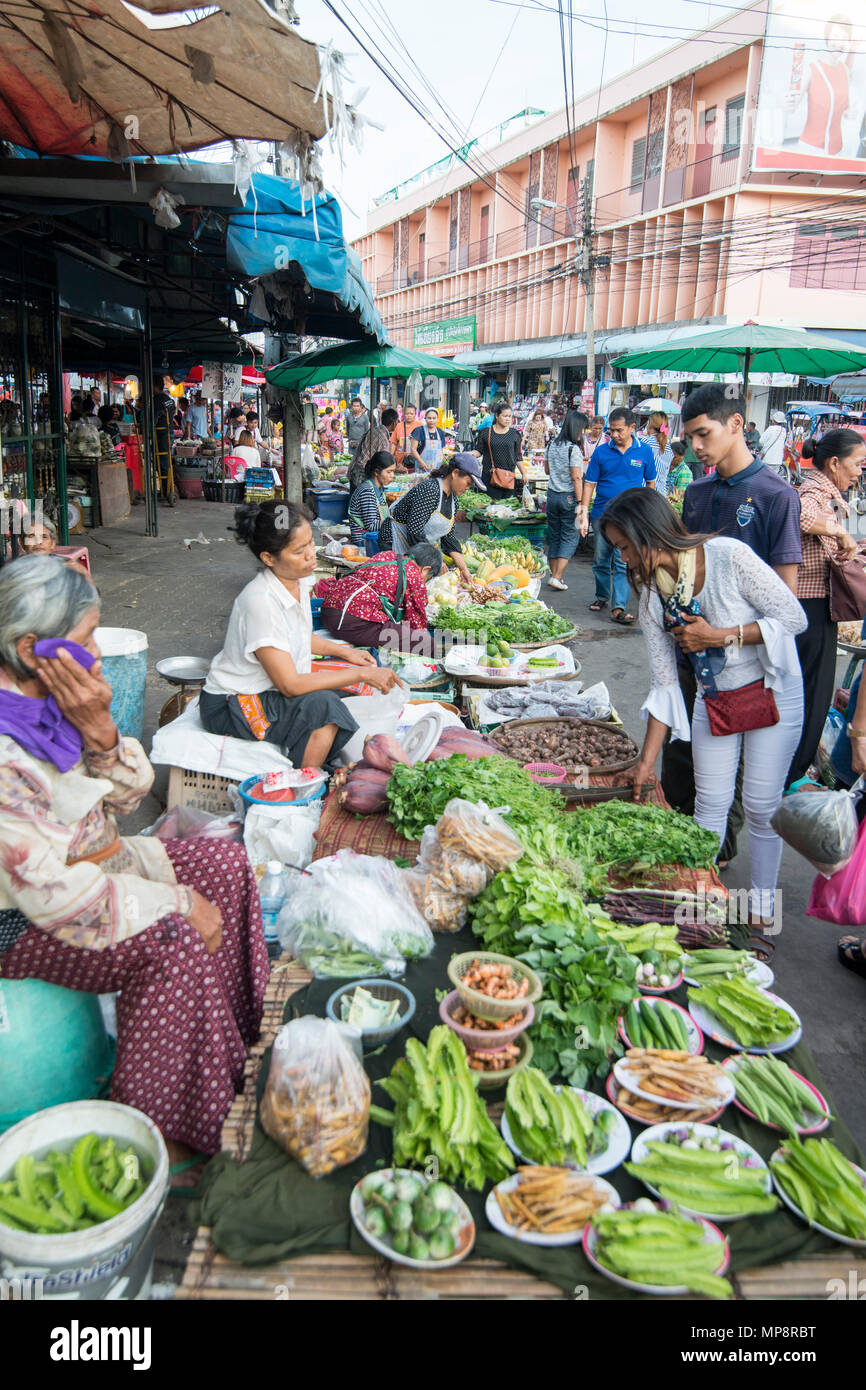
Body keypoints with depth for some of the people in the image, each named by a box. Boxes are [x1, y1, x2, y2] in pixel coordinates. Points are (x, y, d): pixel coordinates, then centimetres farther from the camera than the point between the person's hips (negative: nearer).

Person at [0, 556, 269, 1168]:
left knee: (225, 864, 2)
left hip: (94, 859, 9)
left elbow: (126, 797, 1)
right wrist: (178, 903, -22)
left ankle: (229, 1042, 15)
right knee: (174, 942, -27)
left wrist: (98, 729, -20)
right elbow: (53, 894, -31)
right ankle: (154, 1132, -6)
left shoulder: (49, 699, -6)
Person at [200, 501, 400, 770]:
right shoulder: (260, 601, -29)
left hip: (271, 688, 9)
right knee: (322, 705, -30)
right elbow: (290, 685, -28)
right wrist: (362, 674, -24)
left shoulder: (299, 580, -3)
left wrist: (344, 652, 5)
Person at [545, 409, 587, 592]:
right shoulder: (573, 449, -15)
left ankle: (554, 575, 18)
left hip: (552, 495, 6)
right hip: (569, 497, -6)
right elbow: (576, 478, -17)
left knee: (554, 536, 14)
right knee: (570, 536, 2)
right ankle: (557, 577, -5)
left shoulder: (552, 445, 6)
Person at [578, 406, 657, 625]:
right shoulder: (601, 451, 0)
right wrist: (584, 512, -5)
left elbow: (650, 483, 11)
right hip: (601, 514, 2)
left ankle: (619, 607, -7)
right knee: (601, 561, 12)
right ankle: (602, 597, 31)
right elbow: (589, 484, 2)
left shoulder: (644, 452, 0)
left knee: (623, 563, -7)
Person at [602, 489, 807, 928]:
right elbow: (663, 682, -4)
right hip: (713, 699, 4)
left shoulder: (728, 556, -25)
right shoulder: (651, 593, -9)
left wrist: (719, 636, -26)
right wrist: (646, 760, -6)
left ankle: (762, 902, 22)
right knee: (710, 802, 7)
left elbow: (794, 618, -19)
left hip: (772, 692, -4)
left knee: (761, 806, 3)